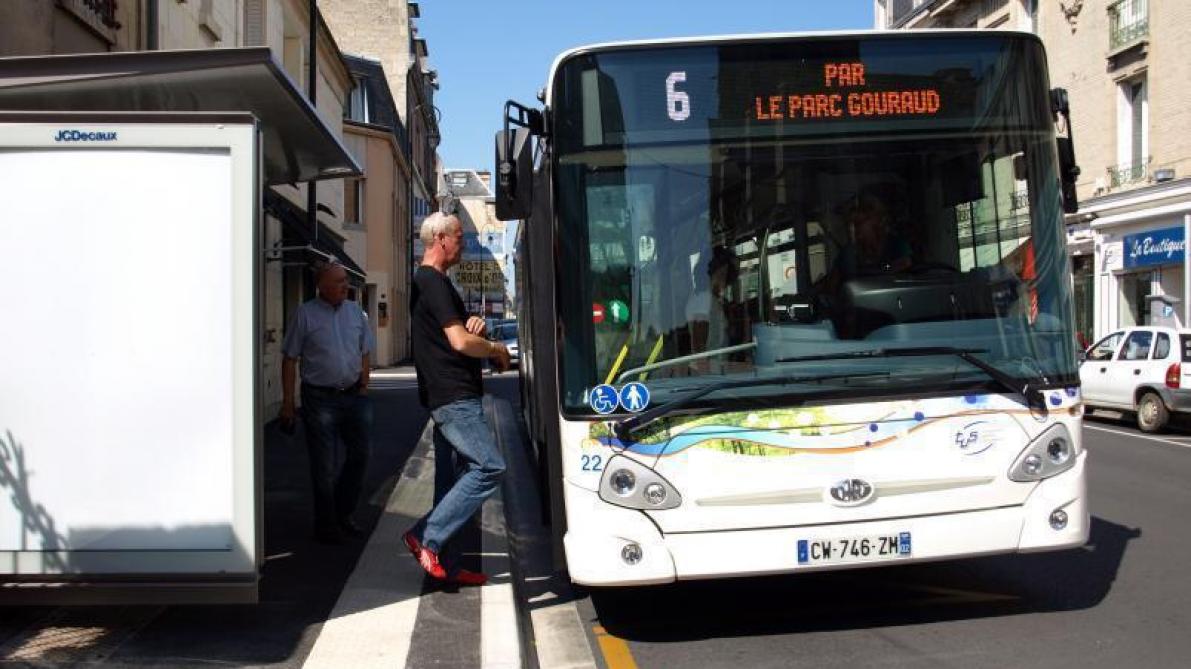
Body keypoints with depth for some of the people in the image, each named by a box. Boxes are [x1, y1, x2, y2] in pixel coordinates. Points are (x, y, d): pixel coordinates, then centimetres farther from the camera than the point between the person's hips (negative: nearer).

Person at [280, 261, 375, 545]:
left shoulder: (355, 311, 9)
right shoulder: (305, 314, -4)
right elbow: (289, 359, -4)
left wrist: (363, 386, 10)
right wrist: (288, 402, -7)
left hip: (353, 395, 5)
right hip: (320, 398, -5)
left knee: (360, 454, 8)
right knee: (324, 465, 2)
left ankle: (342, 513, 28)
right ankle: (327, 525, 16)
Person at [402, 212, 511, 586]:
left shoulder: (424, 282, 19)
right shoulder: (435, 282, -13)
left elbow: (458, 332, 26)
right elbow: (461, 342, -20)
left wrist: (473, 325, 3)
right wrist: (497, 350, -3)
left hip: (445, 397, 11)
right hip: (455, 397, -11)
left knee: (452, 479, 11)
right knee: (490, 467, -13)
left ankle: (445, 565, 14)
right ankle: (427, 537, -9)